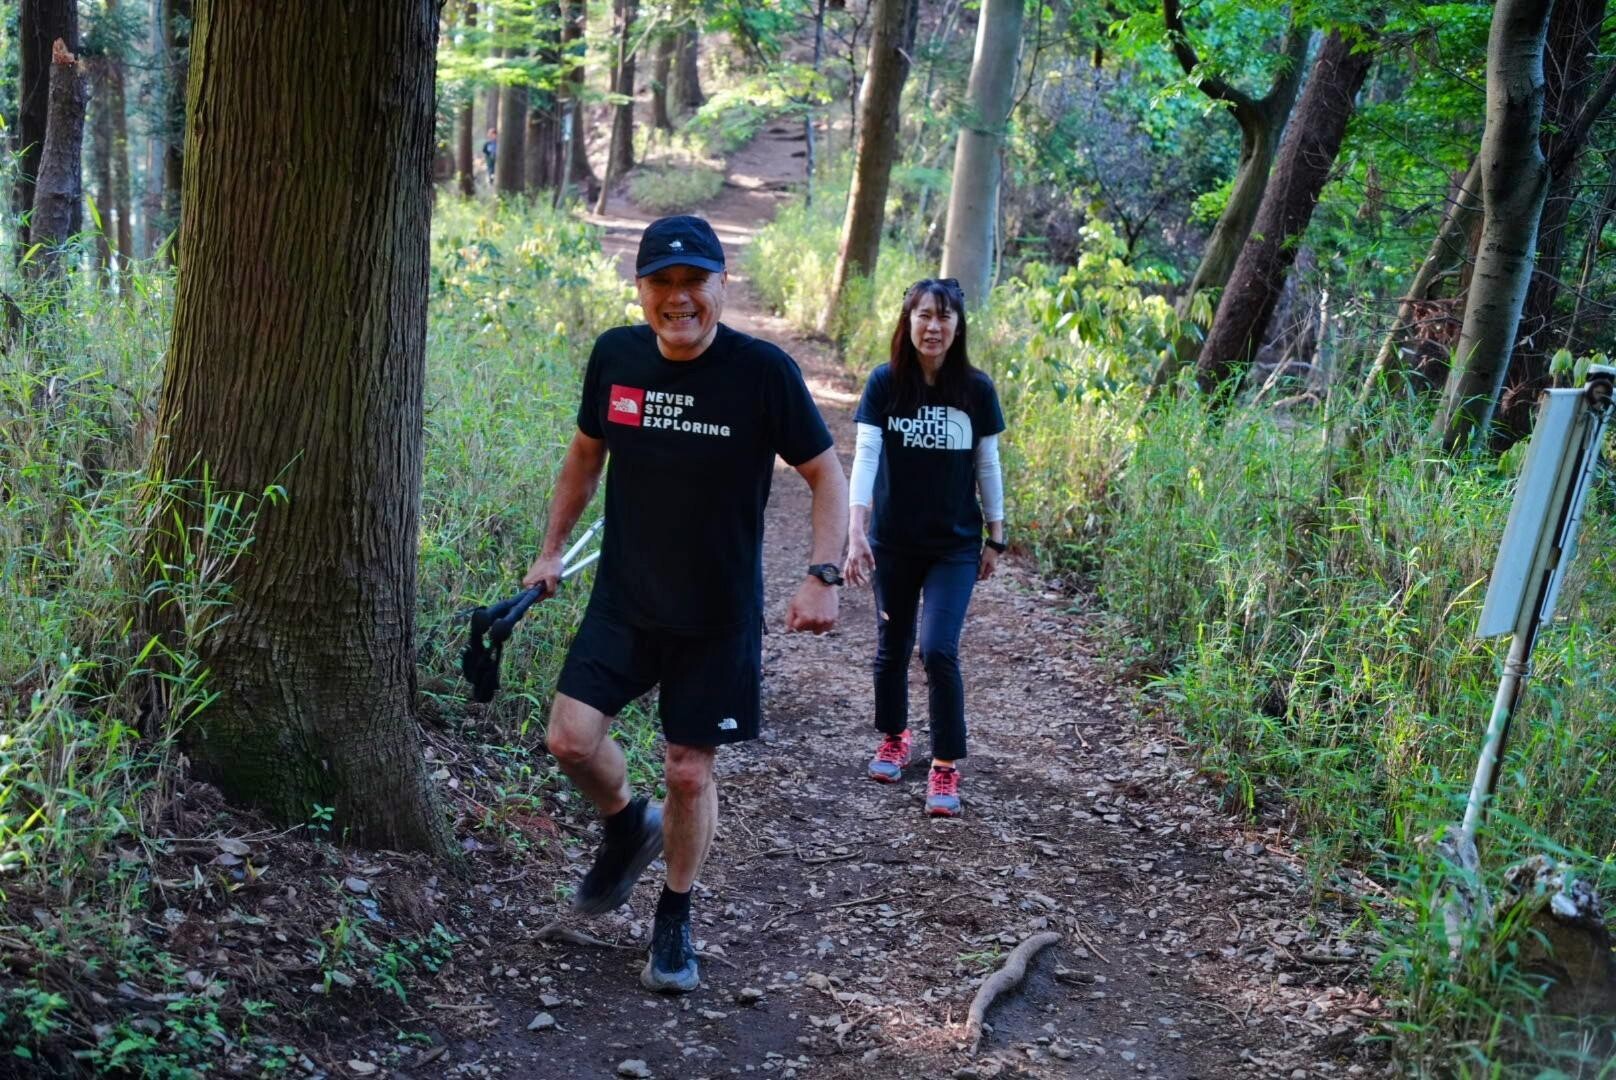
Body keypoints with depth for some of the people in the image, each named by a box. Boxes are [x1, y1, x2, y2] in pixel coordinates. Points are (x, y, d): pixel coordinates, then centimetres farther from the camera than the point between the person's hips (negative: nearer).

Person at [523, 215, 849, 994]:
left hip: (718, 614, -3)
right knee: (571, 737, -10)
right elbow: (586, 454, 14)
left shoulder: (764, 372, -14)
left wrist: (822, 575, -18)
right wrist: (552, 549, 15)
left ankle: (674, 921, 26)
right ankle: (626, 826, 24)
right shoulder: (616, 356, -3)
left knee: (690, 771, 3)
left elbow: (826, 476, -6)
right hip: (624, 599, 3)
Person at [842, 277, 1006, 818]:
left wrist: (995, 538, 6)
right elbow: (865, 455, -15)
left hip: (956, 545, -1)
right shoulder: (885, 383, -8)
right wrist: (856, 531, -26)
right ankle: (893, 738, 38)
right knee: (893, 646, 15)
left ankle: (946, 765, 2)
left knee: (939, 651, -12)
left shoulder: (976, 389, -6)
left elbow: (988, 466, 2)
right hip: (893, 541, 1)